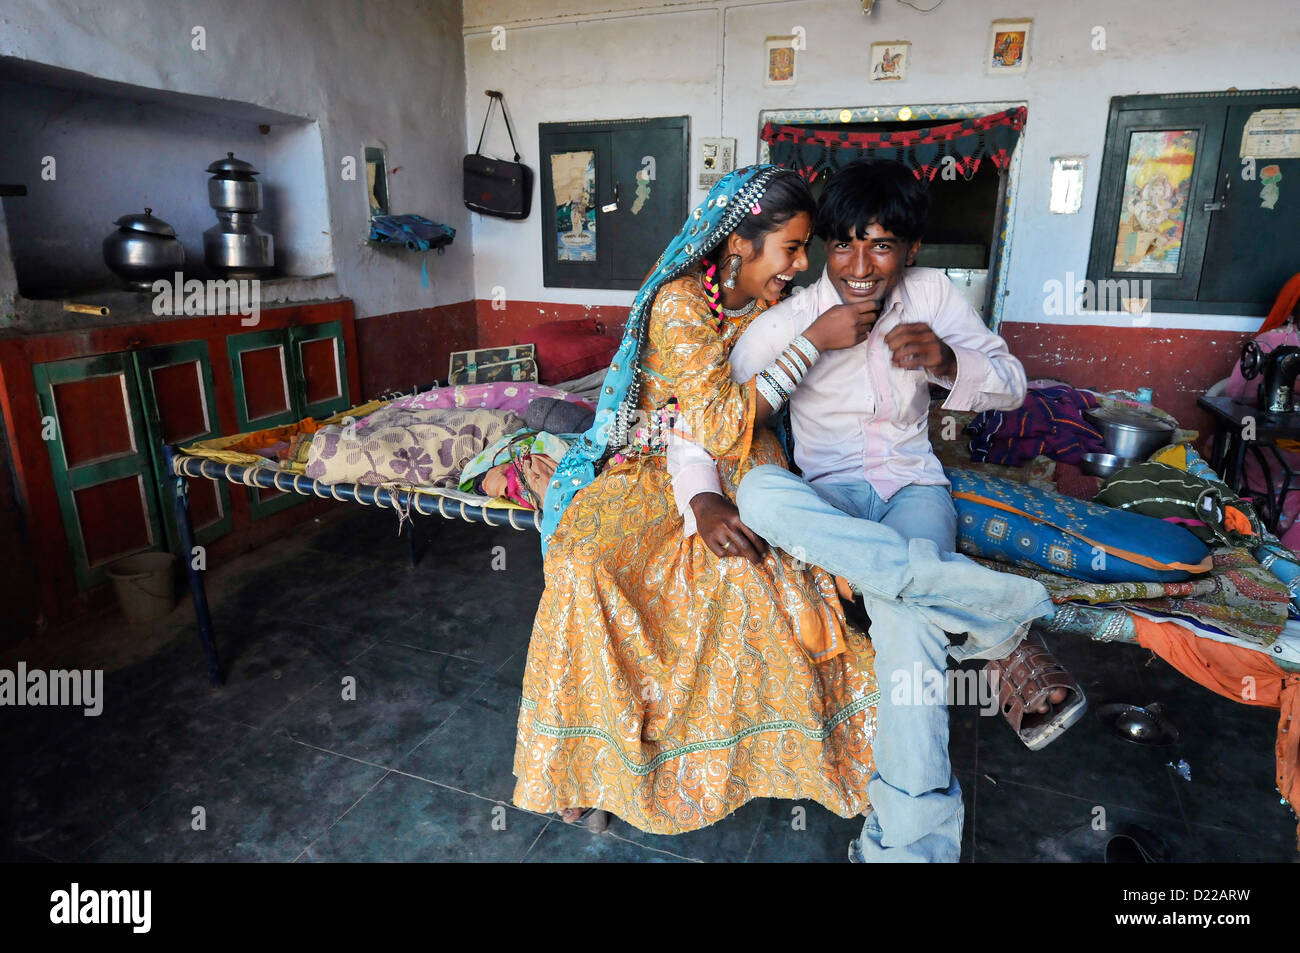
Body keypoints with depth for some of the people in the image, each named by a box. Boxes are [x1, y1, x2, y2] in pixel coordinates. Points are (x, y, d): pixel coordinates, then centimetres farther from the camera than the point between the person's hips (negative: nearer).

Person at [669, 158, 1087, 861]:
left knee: (903, 605, -35)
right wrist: (703, 498, -29)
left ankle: (909, 841, -28)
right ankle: (1001, 617, -34)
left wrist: (949, 363, -19)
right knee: (759, 490, -36)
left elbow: (1011, 386, 4)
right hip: (832, 496, 0)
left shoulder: (929, 294, -1)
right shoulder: (783, 326, -8)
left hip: (913, 486, 0)